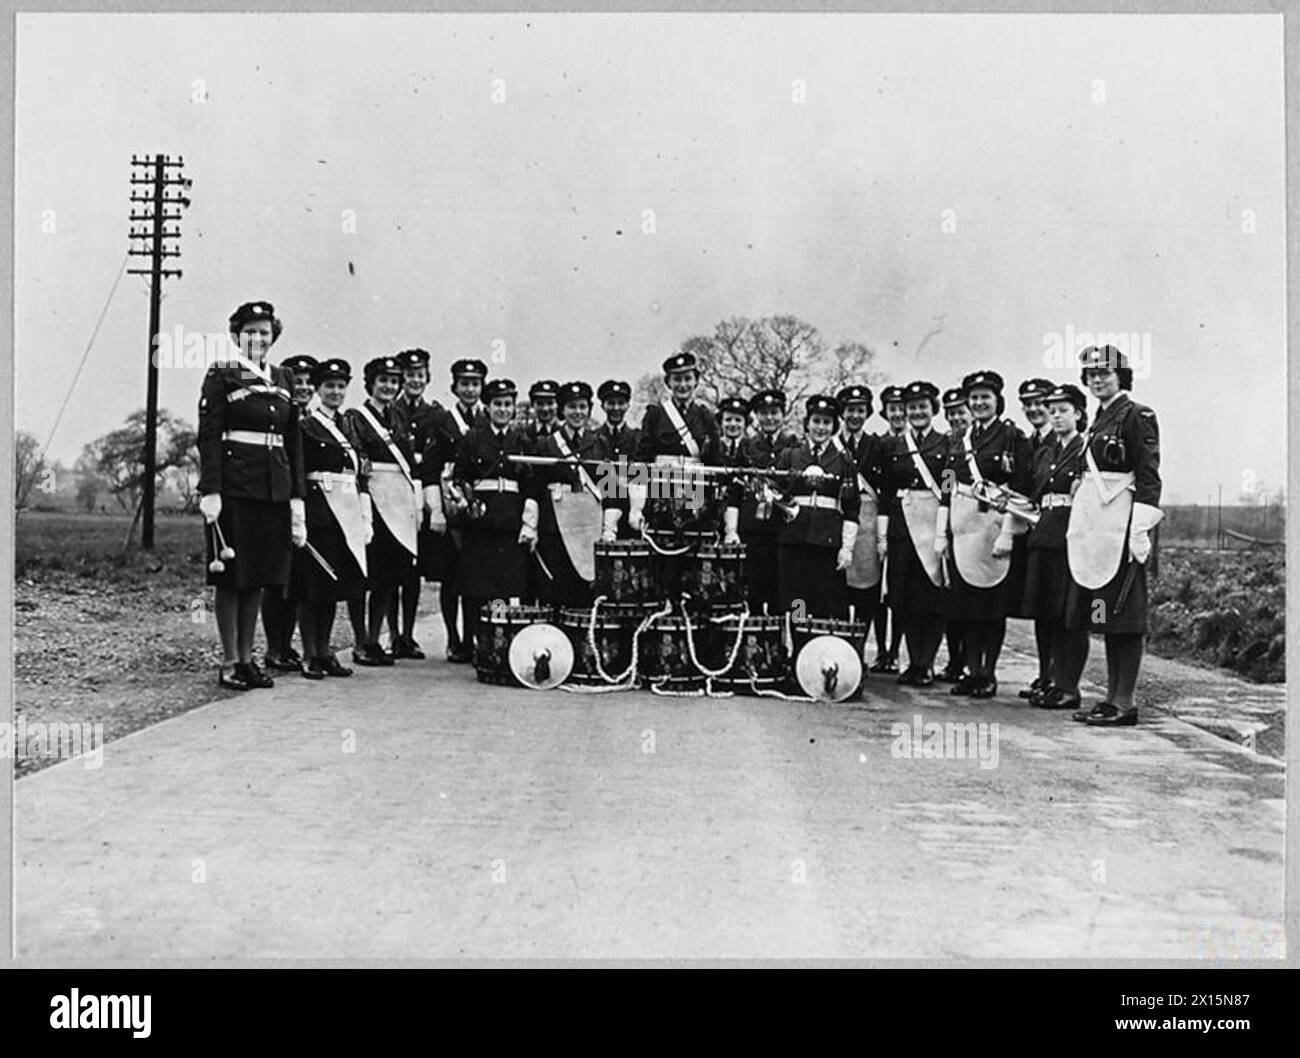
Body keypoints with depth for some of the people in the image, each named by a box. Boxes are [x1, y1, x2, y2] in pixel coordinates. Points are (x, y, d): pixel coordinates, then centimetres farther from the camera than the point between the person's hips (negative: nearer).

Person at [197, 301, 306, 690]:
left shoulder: (283, 379, 15)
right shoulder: (221, 376, -1)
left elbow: (294, 442, 15)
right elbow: (209, 436, -8)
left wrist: (297, 497, 9)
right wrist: (210, 492, -16)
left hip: (274, 489, 5)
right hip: (234, 484, -5)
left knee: (259, 575, 9)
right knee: (232, 576, -1)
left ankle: (247, 658, 17)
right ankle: (230, 662, 7)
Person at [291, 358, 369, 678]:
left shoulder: (348, 427, 17)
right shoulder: (306, 426, -3)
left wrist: (366, 519, 13)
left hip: (347, 514, 7)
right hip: (318, 510, -6)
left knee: (336, 582, 9)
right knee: (312, 583, -4)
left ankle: (325, 651, 17)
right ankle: (310, 655, 2)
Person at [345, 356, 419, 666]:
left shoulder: (396, 418, 19)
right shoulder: (355, 417, 0)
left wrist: (416, 502, 13)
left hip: (400, 500, 6)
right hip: (371, 497, -6)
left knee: (390, 574, 6)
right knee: (364, 574, -5)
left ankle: (375, 639, 14)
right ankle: (361, 643, 3)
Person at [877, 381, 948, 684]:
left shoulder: (947, 444, 4)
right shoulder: (891, 445, 12)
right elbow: (885, 492, 10)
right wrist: (882, 534, 3)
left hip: (934, 525, -3)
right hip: (901, 525, 3)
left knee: (932, 597, -4)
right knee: (903, 599, 3)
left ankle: (925, 664, 3)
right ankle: (914, 661, 13)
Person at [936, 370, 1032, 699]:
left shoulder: (1013, 437, -3)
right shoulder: (960, 442, 15)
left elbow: (1019, 490, -9)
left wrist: (1007, 535, -15)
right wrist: (941, 534, 9)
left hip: (994, 527, -5)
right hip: (962, 529, 6)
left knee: (993, 605, 0)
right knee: (964, 604, 7)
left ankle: (989, 674, 8)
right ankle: (972, 671, 15)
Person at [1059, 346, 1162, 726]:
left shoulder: (1137, 415, -5)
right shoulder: (1099, 420, 19)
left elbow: (1149, 475, -11)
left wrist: (1140, 528, -19)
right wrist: (1079, 527, 19)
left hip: (1121, 524, -8)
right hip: (1094, 525, 9)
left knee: (1123, 615, -6)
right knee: (1104, 615, 9)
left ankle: (1125, 704, -2)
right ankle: (1112, 698, 15)